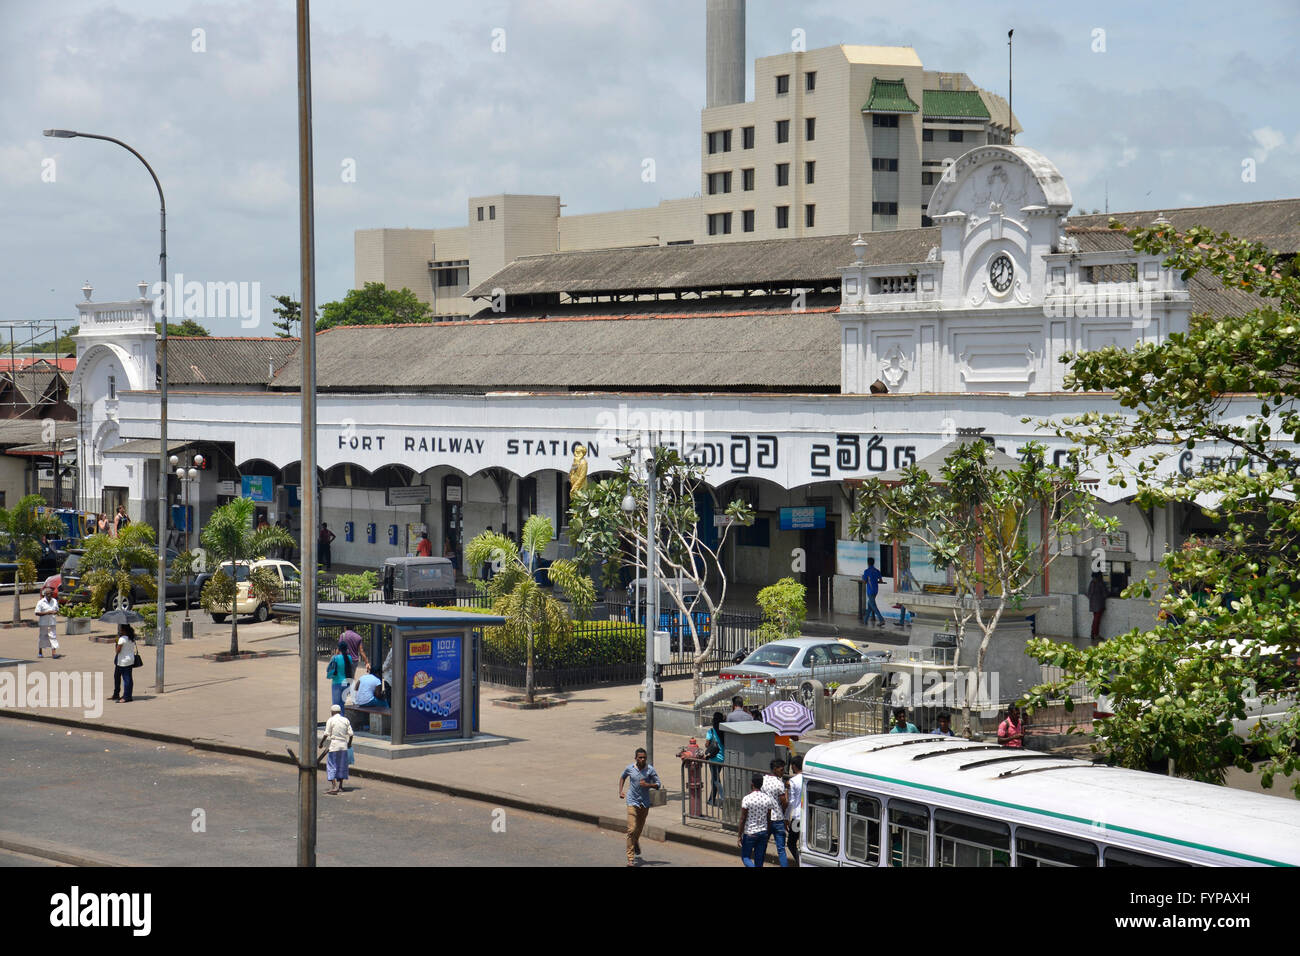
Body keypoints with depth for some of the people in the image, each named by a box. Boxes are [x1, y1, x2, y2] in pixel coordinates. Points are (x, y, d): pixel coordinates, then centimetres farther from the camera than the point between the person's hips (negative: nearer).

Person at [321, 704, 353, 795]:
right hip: (344, 745, 5)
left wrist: (322, 742, 3)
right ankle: (340, 786, 19)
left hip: (334, 745, -5)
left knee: (332, 766, -2)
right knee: (341, 766, 14)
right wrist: (349, 743, 19)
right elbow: (350, 734, 5)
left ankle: (333, 786, -14)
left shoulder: (330, 720, -6)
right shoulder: (345, 720, 7)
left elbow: (327, 734, -10)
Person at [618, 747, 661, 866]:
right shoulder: (629, 768, -4)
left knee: (639, 829, 16)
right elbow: (623, 777, 18)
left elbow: (658, 785, -1)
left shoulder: (650, 770, -6)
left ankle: (636, 847, 45)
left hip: (645, 803, 2)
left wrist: (647, 785, -19)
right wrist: (620, 791, 8)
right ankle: (630, 858, -11)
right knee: (632, 829, -12)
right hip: (632, 802, -2)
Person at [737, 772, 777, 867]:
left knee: (745, 857, 8)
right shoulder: (767, 799, -1)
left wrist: (739, 836, -6)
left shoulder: (747, 799, -15)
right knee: (759, 860, 11)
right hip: (763, 833, 4)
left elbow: (743, 819, -13)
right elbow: (769, 819, 5)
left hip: (750, 833, -4)